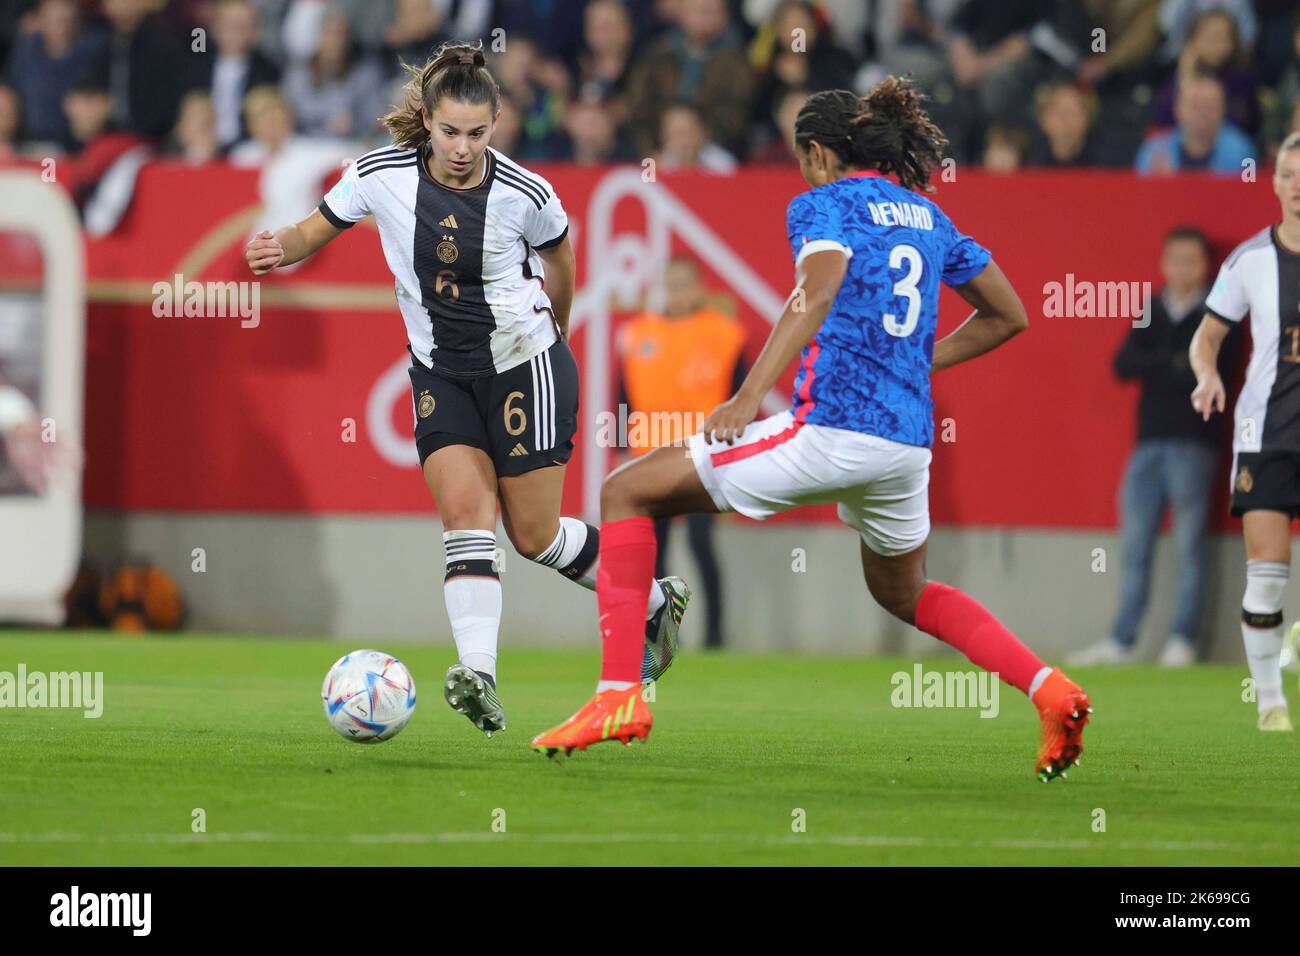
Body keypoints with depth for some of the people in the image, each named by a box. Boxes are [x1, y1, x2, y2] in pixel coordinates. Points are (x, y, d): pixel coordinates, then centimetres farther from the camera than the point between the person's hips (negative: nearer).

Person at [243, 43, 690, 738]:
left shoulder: (525, 196, -16)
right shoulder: (381, 177, -12)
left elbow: (557, 257, 6)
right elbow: (315, 231, 2)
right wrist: (278, 249, -21)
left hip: (525, 365, -2)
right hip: (441, 373, 3)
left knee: (534, 534, 1)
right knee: (463, 510, -17)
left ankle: (656, 602, 28)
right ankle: (480, 679, -28)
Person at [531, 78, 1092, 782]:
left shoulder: (825, 204, -1)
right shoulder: (928, 218, 19)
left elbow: (817, 291, -21)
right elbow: (1008, 315, 26)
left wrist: (748, 397, -29)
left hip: (830, 427, -7)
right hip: (908, 441, 7)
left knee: (626, 493, 3)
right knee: (903, 593, 34)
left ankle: (619, 695, -8)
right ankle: (1049, 690, 15)